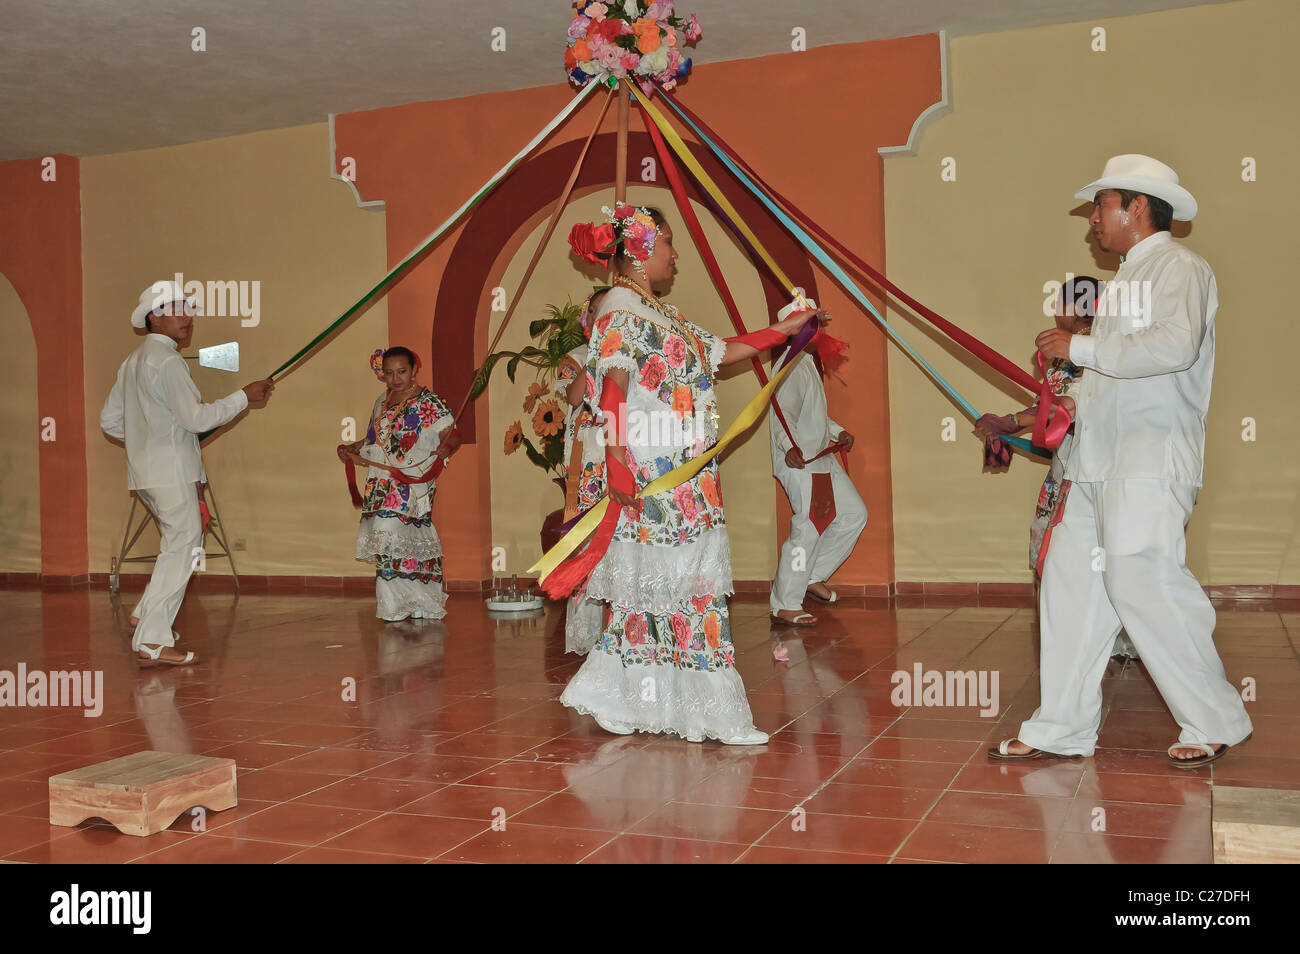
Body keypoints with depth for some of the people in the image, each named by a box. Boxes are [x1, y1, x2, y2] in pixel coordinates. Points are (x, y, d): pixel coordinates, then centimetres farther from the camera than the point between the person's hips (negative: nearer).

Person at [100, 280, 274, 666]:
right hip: (171, 469, -10)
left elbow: (110, 420, 20)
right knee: (182, 547, -8)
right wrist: (244, 396, -12)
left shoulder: (133, 361, 18)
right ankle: (153, 641, -9)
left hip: (146, 470, 10)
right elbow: (196, 418, -19)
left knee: (179, 543, 20)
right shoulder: (167, 361, -13)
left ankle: (146, 615, 22)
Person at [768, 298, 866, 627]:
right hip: (799, 460, -10)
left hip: (821, 456, 10)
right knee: (808, 530, -8)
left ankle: (813, 577, 21)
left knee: (854, 514, 11)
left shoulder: (810, 363, 18)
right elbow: (781, 411, -28)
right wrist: (789, 446, -41)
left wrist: (838, 431, 22)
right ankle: (784, 605, 2)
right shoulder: (792, 364, -15)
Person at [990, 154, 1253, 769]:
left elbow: (1174, 346, -24)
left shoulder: (1181, 268, -5)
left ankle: (1214, 722, 4)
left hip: (1150, 464, -9)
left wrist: (1081, 347, -16)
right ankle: (1061, 729, 13)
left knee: (1141, 580, -14)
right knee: (1070, 579, 5)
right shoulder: (1123, 281, 23)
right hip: (1100, 464, 9)